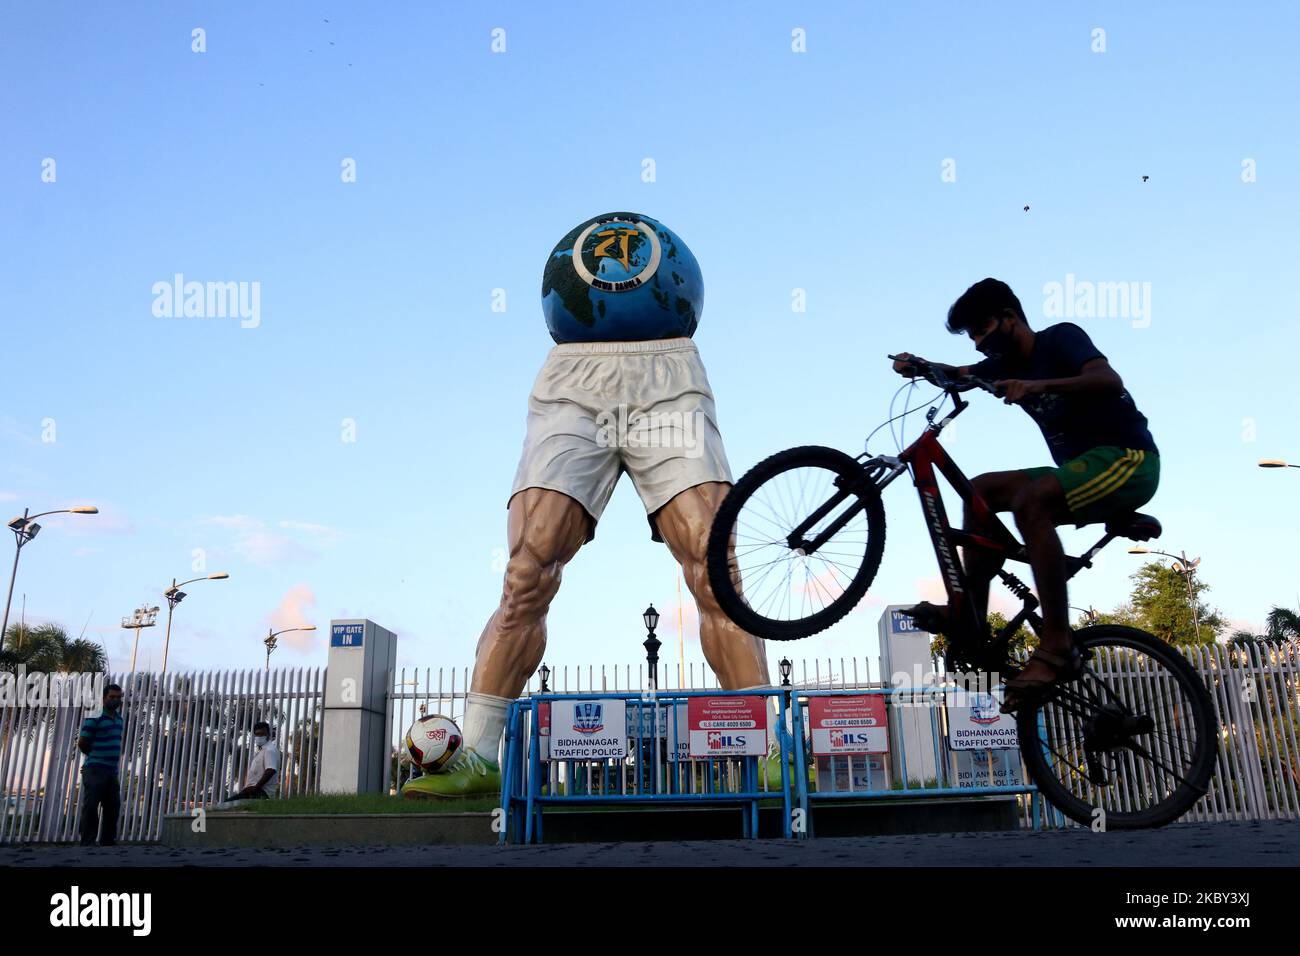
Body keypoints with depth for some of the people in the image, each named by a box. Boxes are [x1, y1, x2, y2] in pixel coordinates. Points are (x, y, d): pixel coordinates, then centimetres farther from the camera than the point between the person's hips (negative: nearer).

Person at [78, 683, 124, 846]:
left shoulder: (120, 719, 13)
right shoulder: (94, 718, -10)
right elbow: (82, 743, -8)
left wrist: (114, 759, 14)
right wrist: (96, 758, 4)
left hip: (112, 770, 8)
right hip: (95, 770, -8)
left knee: (113, 807, 10)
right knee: (91, 807, -5)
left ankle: (107, 842, 18)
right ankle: (88, 842, 1)